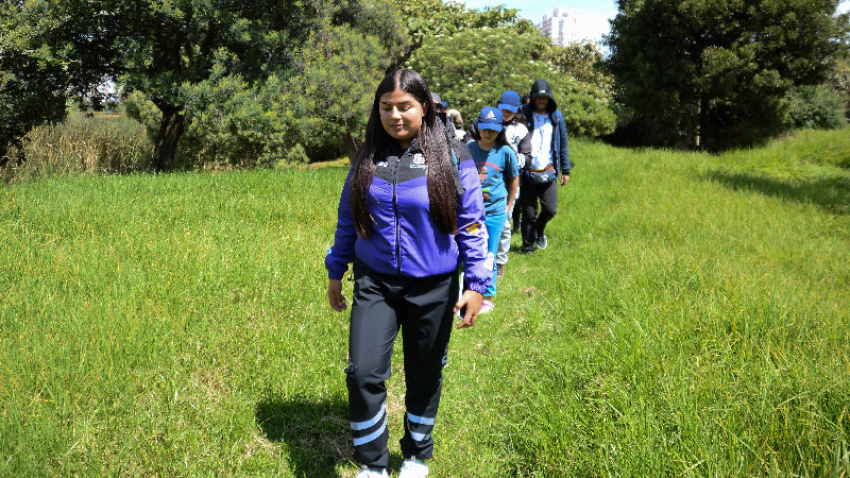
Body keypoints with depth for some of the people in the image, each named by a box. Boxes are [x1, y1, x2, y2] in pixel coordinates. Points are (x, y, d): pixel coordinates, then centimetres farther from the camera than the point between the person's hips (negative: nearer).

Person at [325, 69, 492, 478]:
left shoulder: (452, 159, -7)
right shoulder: (367, 158, 2)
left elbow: (471, 225, -5)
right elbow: (347, 220, 11)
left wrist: (477, 284, -8)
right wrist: (335, 273, 14)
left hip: (432, 289, -1)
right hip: (375, 284, 2)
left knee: (424, 377, 12)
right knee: (363, 374, -9)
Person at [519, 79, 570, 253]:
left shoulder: (556, 116, 6)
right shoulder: (523, 114, -4)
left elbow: (563, 145, 13)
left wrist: (565, 170, 11)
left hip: (549, 173, 2)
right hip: (528, 172, -2)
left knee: (550, 210, -1)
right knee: (529, 213, 4)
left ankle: (539, 230, 31)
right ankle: (528, 247, 20)